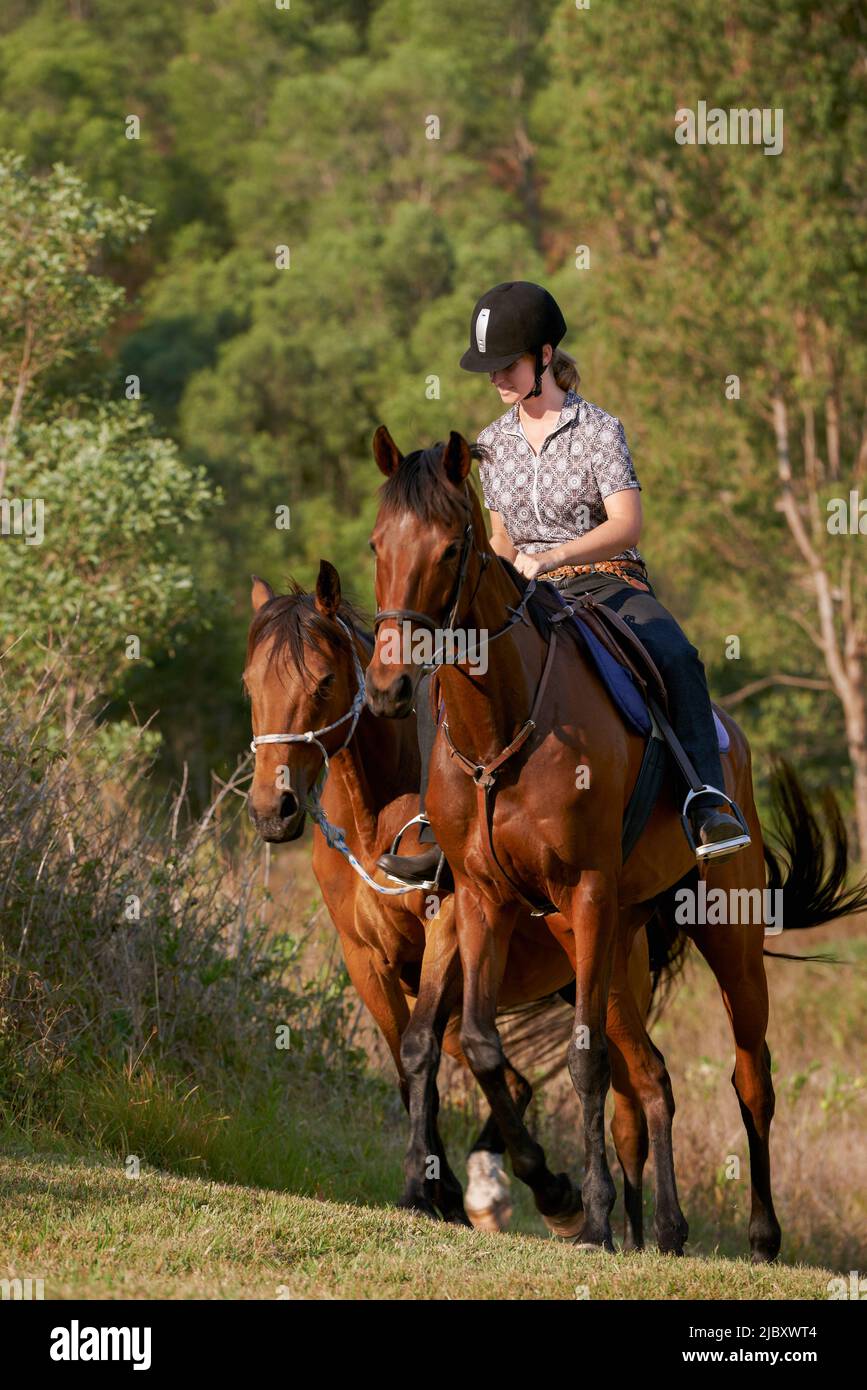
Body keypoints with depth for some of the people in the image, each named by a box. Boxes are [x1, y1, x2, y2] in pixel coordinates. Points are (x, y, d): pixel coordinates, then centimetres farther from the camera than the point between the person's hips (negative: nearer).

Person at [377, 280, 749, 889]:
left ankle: (708, 804, -43)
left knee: (677, 659, -36)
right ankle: (438, 834, -14)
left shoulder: (599, 431, -5)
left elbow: (626, 525, -17)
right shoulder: (494, 443, 11)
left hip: (607, 584, -4)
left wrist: (549, 558, -30)